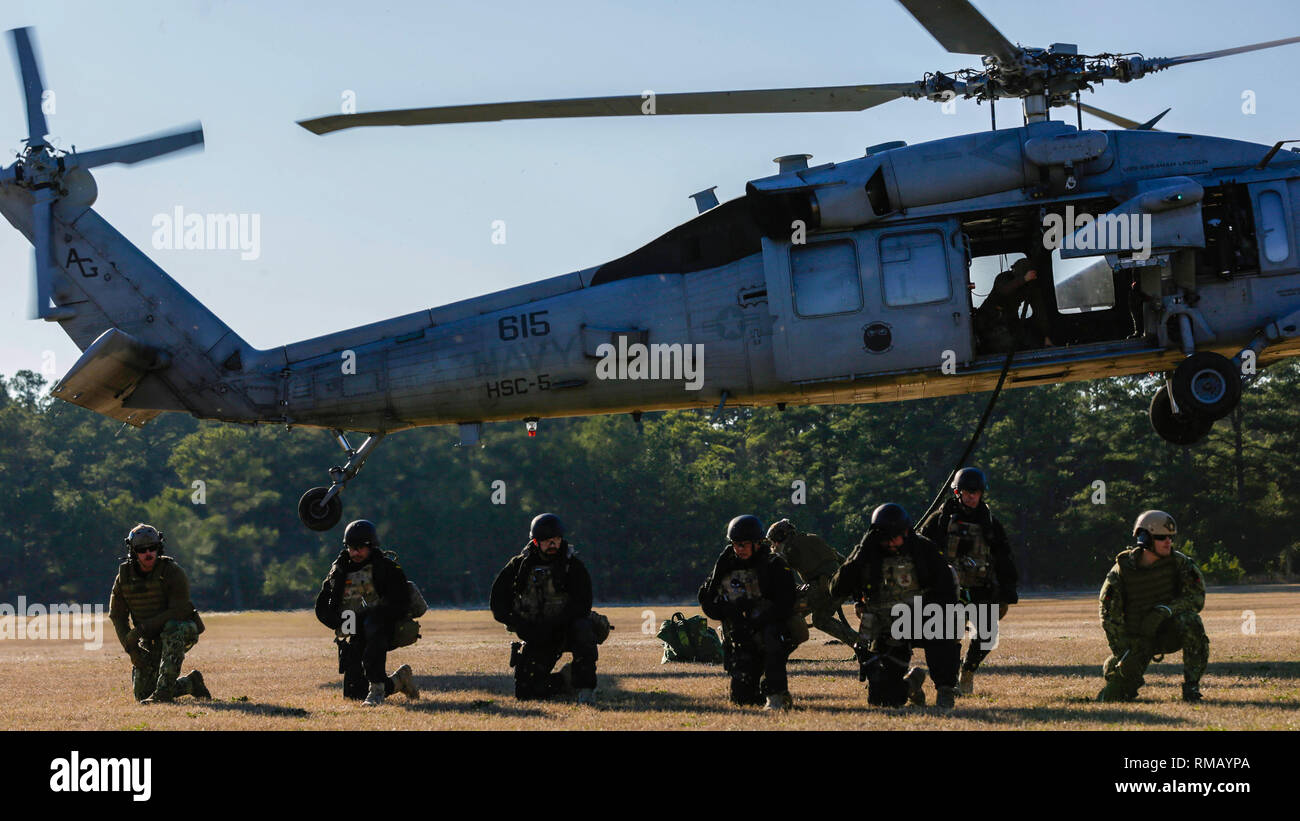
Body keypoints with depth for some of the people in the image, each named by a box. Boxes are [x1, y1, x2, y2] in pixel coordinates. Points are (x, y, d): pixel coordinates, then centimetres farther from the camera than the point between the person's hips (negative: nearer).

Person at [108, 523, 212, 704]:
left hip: (180, 633, -5)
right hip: (149, 641, 5)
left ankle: (164, 691, -37)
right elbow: (117, 616, 2)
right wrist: (131, 648, -11)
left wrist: (142, 629, -28)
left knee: (172, 628, -41)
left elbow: (179, 611, -23)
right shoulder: (124, 576, -5)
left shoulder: (172, 572, -17)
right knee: (141, 694, -4)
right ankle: (191, 683, 20)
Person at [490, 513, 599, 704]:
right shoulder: (518, 566, 1)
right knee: (524, 692, -10)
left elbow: (582, 605, -15)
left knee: (583, 627, -37)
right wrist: (523, 628, -14)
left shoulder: (574, 566, -4)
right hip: (536, 638, 2)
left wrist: (550, 626, -25)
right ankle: (567, 679, 18)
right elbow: (499, 607, 0)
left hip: (566, 629, -2)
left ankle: (586, 687, -26)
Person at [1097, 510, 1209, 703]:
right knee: (1111, 697, -10)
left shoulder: (1179, 562, -8)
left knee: (1191, 622, -34)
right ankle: (1134, 681, 29)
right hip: (1137, 639, 0)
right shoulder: (1122, 570, -10)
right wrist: (1122, 653, -17)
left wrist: (1166, 610, -29)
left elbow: (1196, 598, -12)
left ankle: (1191, 687, -21)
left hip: (1169, 632, 0)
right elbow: (1110, 616, -8)